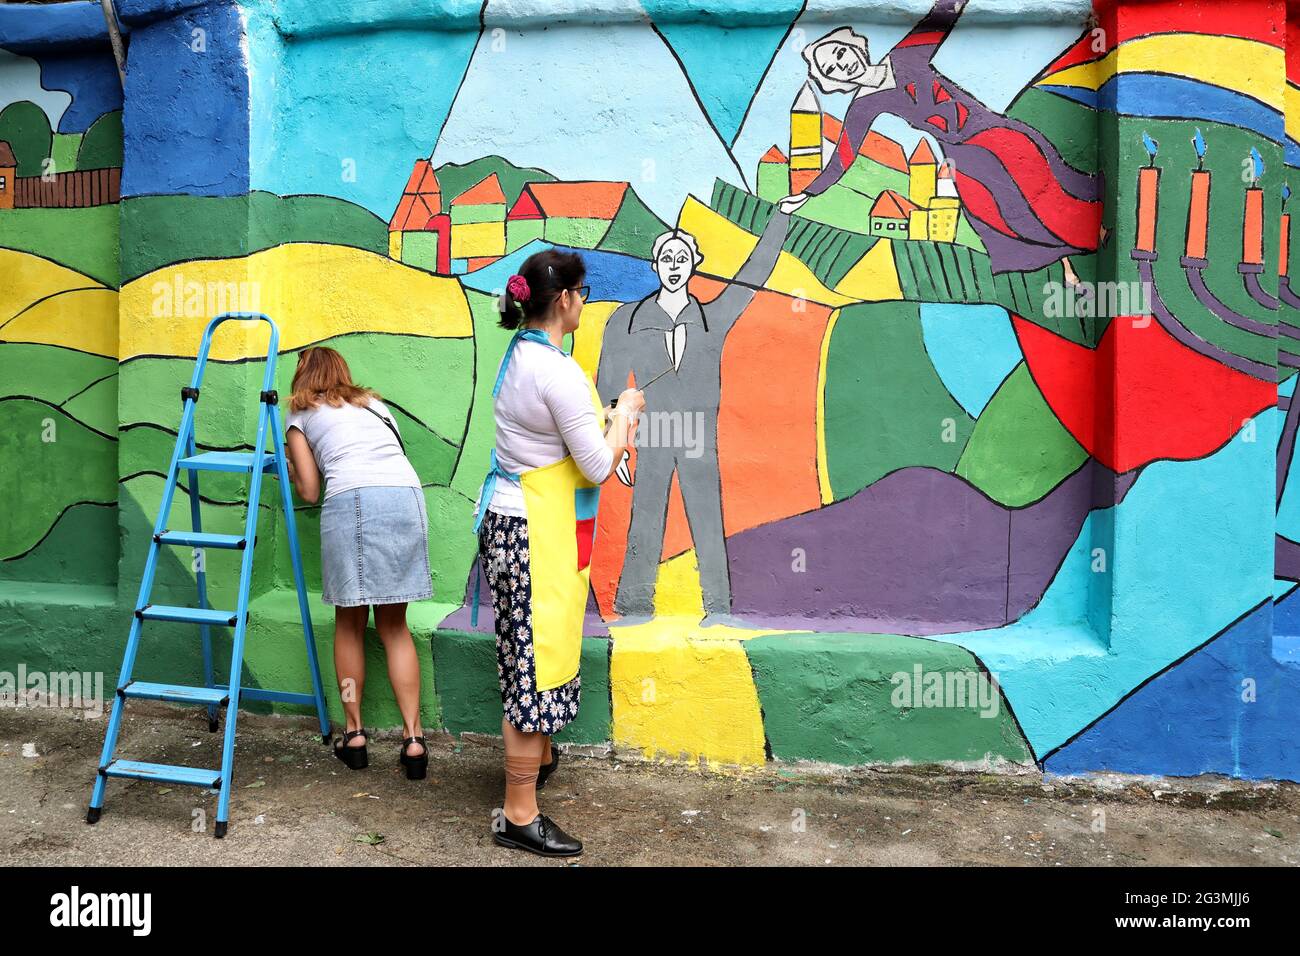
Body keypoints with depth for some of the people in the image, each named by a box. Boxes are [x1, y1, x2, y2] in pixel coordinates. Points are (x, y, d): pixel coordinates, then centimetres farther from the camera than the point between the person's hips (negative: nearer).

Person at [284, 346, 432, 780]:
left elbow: (309, 490, 15)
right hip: (408, 497, 3)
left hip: (352, 500, -3)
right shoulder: (373, 403, 33)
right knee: (393, 624, 10)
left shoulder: (301, 413, 21)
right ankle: (413, 738, 5)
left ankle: (354, 733, 17)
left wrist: (293, 471, 37)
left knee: (350, 621, 12)